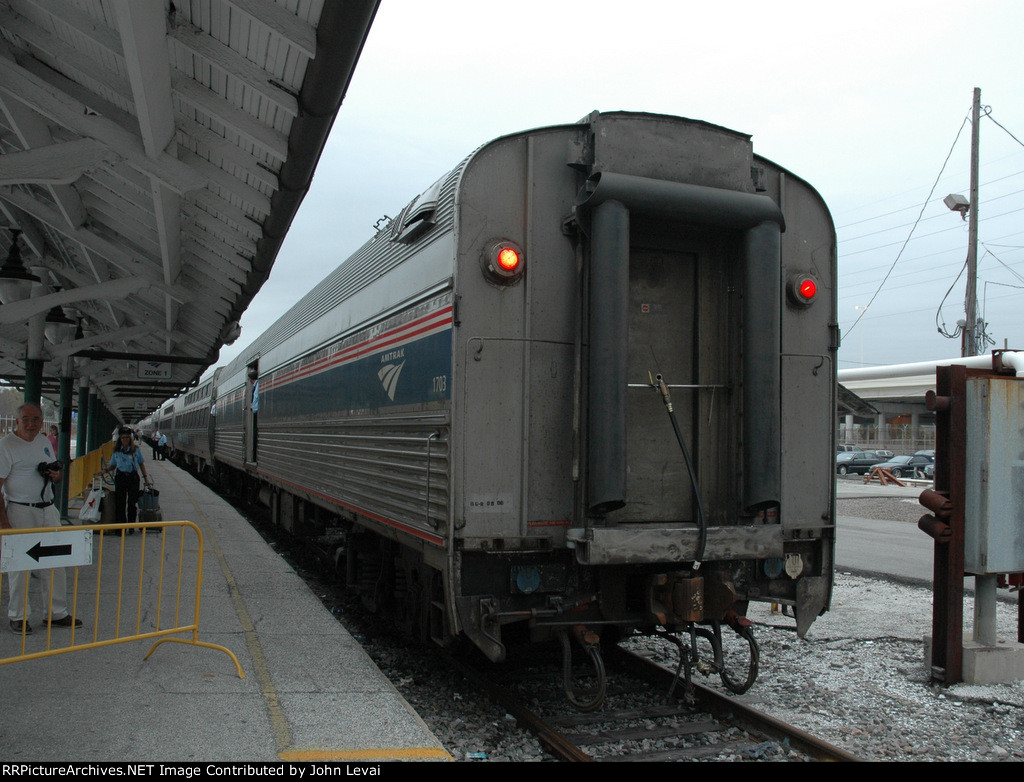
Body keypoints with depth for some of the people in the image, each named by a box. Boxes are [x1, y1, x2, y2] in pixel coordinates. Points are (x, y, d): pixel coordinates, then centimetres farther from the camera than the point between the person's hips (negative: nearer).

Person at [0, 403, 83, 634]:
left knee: (56, 563, 8)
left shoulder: (44, 441, 12)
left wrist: (56, 475, -2)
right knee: (19, 566, 1)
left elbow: (57, 474, 24)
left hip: (48, 510, 6)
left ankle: (57, 613, 19)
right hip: (20, 512, -6)